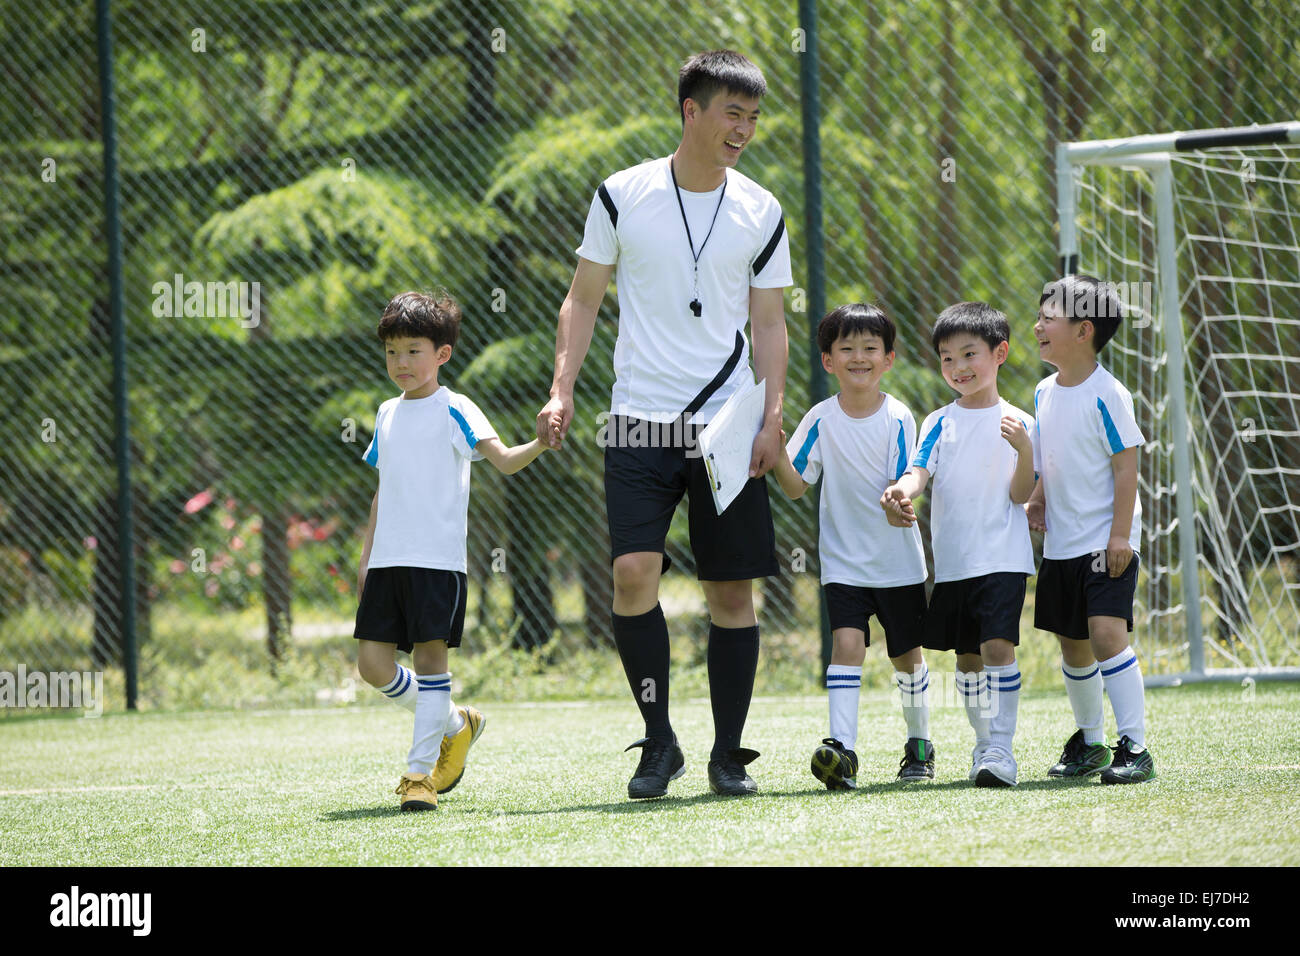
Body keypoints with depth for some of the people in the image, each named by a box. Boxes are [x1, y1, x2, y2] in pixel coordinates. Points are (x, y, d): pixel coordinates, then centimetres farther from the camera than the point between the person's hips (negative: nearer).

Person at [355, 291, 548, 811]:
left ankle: (420, 770, -1)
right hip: (389, 557, 6)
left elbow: (504, 459, -14)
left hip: (439, 558, -6)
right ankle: (454, 723, 20)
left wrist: (540, 444, -34)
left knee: (430, 655, -7)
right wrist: (366, 555, 20)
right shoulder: (388, 415, 16)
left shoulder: (455, 411, -3)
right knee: (373, 663, 0)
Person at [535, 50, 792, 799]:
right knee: (634, 573, -15)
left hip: (729, 425, 1)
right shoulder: (622, 196, 1)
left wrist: (773, 418, -3)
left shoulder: (762, 213, 5)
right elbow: (584, 299, 7)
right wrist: (562, 390, -3)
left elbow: (769, 325, 8)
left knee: (733, 589, 2)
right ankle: (659, 742, -1)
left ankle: (728, 753, 13)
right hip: (639, 422, -1)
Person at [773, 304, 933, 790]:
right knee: (847, 642, -18)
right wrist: (777, 453, -21)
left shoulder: (898, 419, -8)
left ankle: (919, 743, 33)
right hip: (843, 561, 0)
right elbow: (796, 486, -4)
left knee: (907, 655, 12)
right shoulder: (821, 419, -4)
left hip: (898, 561, 0)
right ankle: (842, 750, -26)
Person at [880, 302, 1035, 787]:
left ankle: (1001, 748, -16)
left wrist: (1024, 450, -24)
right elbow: (919, 471, -4)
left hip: (1002, 558, -4)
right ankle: (983, 745, 21)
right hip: (951, 560, 4)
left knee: (998, 645, -16)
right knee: (967, 656, 9)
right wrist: (902, 491, -27)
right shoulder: (939, 423, 9)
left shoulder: (1016, 422, -1)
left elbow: (1019, 494, -5)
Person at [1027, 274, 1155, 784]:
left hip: (1105, 542, -8)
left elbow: (1126, 464, -14)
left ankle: (1135, 746, -18)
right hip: (1060, 544, 8)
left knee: (1107, 633, -19)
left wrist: (1120, 534, -19)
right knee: (1072, 643, 13)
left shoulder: (1106, 394, -13)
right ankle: (1089, 741, 29)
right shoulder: (1045, 392, 10)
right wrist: (1036, 503, 6)